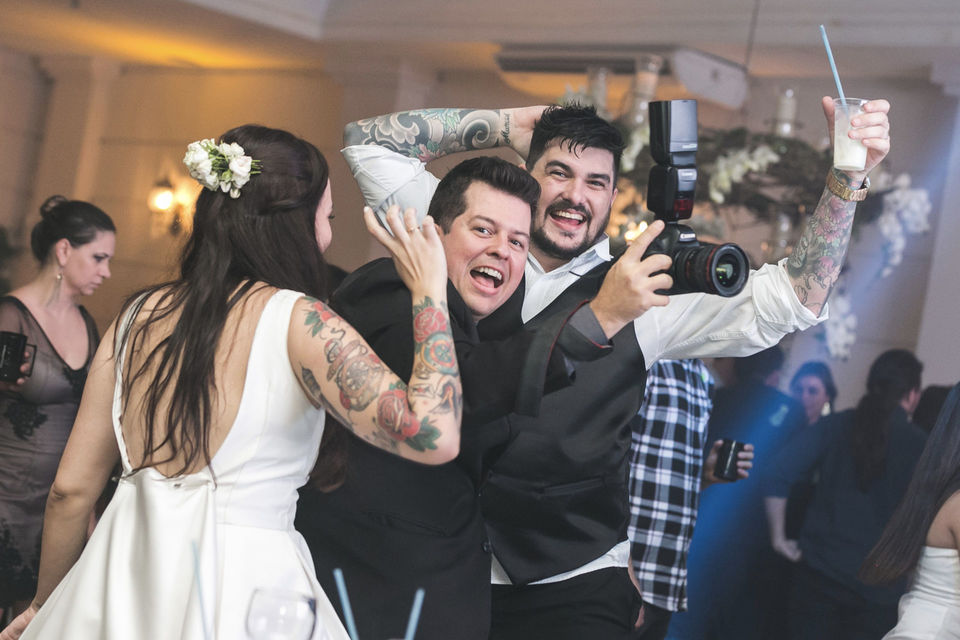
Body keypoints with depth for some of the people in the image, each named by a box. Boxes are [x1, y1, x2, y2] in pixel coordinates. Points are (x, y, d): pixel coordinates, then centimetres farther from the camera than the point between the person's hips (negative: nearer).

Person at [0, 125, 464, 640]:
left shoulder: (140, 315, 3)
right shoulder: (297, 320, -13)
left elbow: (71, 488, 5)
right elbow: (433, 434, -23)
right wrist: (429, 290, -10)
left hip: (122, 586, 5)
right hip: (238, 598, -5)